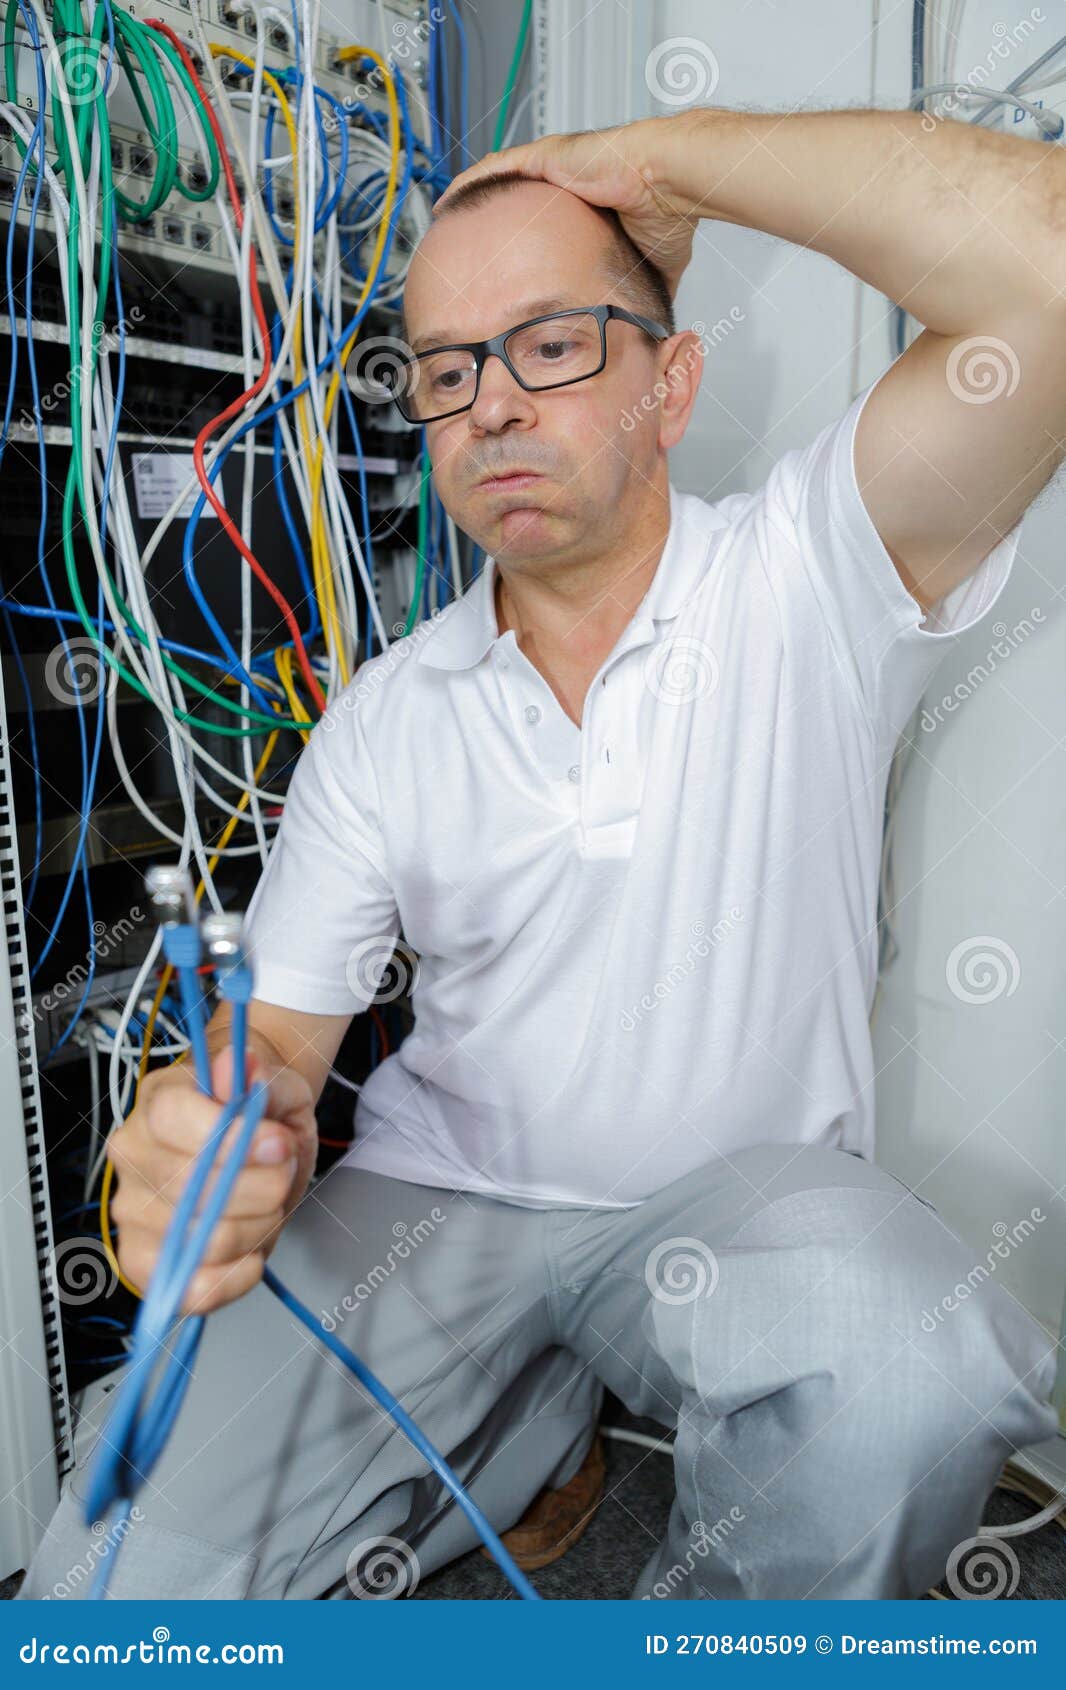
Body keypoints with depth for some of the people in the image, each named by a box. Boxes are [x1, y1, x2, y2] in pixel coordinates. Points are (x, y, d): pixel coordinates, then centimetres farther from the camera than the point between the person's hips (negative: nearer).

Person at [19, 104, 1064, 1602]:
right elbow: (281, 1024, 0)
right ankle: (536, 1418, 14)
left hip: (748, 1189, -1)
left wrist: (661, 156, -11)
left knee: (905, 1381, -35)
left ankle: (706, 1635, 2)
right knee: (115, 1581, -13)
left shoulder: (806, 581, -7)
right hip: (437, 1197, 3)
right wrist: (209, 1142, -25)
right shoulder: (383, 720, 2)